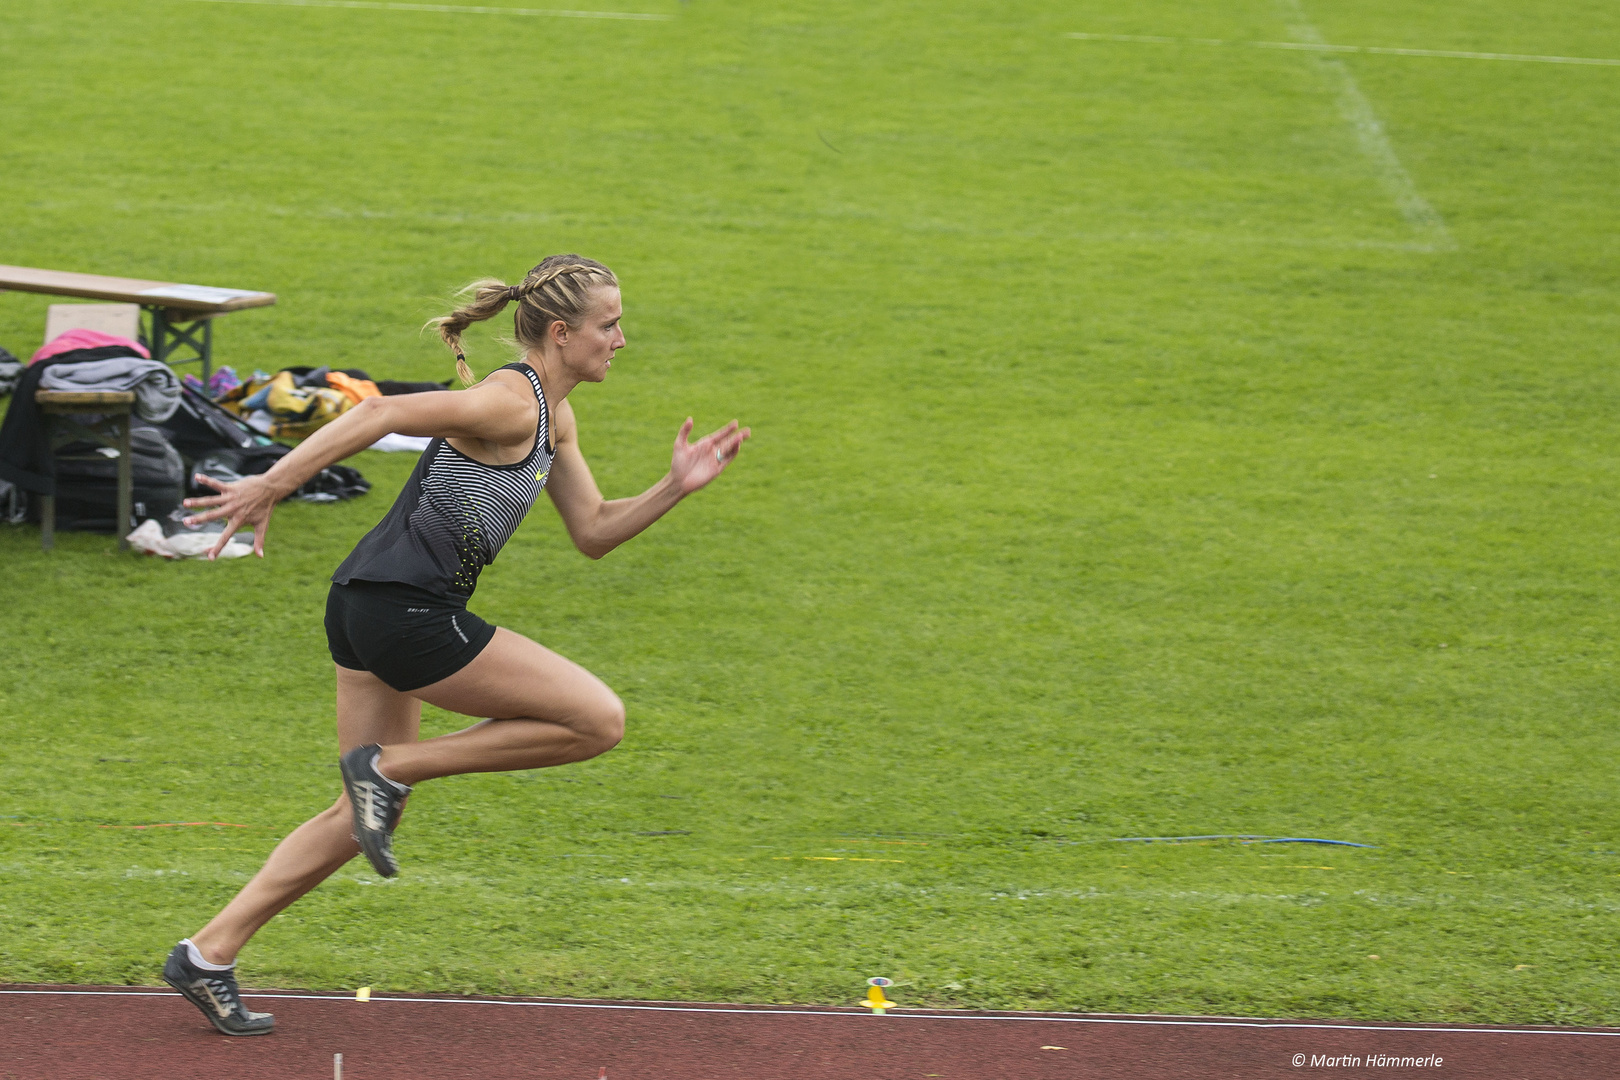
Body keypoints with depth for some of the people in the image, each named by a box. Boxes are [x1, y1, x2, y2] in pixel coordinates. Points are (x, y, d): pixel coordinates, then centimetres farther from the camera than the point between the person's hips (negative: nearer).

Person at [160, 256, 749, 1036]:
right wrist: (270, 488, -29)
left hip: (372, 611, 10)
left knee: (364, 815, 16)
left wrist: (676, 488, 8)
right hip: (403, 611, -10)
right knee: (598, 720, -7)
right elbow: (382, 414, -24)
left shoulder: (553, 419, 16)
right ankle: (390, 766, -4)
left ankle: (208, 956, 17)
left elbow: (592, 533, 21)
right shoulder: (510, 402, -15)